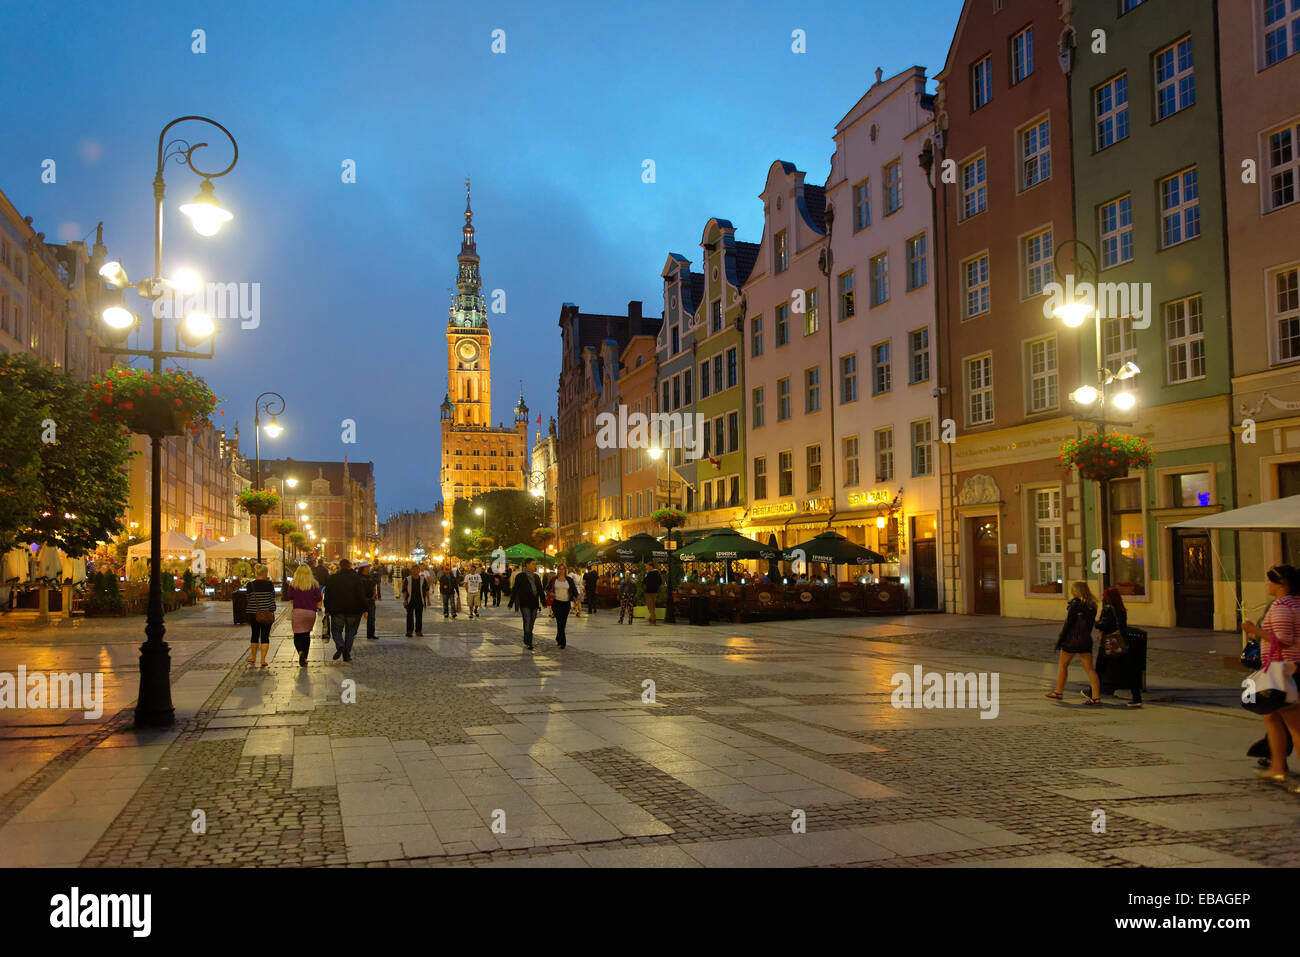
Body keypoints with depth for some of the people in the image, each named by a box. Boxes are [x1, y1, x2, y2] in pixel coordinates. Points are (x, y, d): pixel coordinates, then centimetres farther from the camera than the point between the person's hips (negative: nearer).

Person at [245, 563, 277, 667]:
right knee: (265, 636, 3)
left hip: (253, 613, 2)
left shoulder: (250, 585, -3)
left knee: (255, 635, 18)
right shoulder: (269, 584, -7)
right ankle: (263, 660, -3)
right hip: (267, 614, -2)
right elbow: (272, 599, -4)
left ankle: (253, 658, 25)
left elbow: (248, 599, 3)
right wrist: (272, 611, 4)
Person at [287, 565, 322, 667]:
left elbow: (291, 599, 5)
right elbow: (318, 600, 0)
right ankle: (305, 658, 17)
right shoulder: (314, 585, 0)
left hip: (298, 612, -2)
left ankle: (300, 652, -26)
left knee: (297, 636, 1)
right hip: (311, 613, 2)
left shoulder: (293, 584, -1)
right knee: (307, 635, 16)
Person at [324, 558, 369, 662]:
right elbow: (361, 596, -5)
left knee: (337, 630, 11)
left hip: (337, 610, 0)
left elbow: (327, 596, 6)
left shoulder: (332, 578, 3)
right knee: (350, 632, 11)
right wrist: (364, 609, 1)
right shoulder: (356, 578, -2)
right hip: (353, 611, 0)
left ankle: (339, 646, -17)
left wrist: (327, 610, 12)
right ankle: (347, 654, 7)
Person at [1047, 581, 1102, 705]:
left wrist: (1060, 640, -8)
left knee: (1062, 665, 13)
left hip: (1072, 639, -6)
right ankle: (1096, 697, -3)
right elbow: (1091, 624, 11)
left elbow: (1068, 623, -14)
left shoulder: (1075, 603, -13)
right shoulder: (1092, 605, 6)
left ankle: (1059, 692, 23)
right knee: (1089, 668, 4)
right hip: (1086, 639, 6)